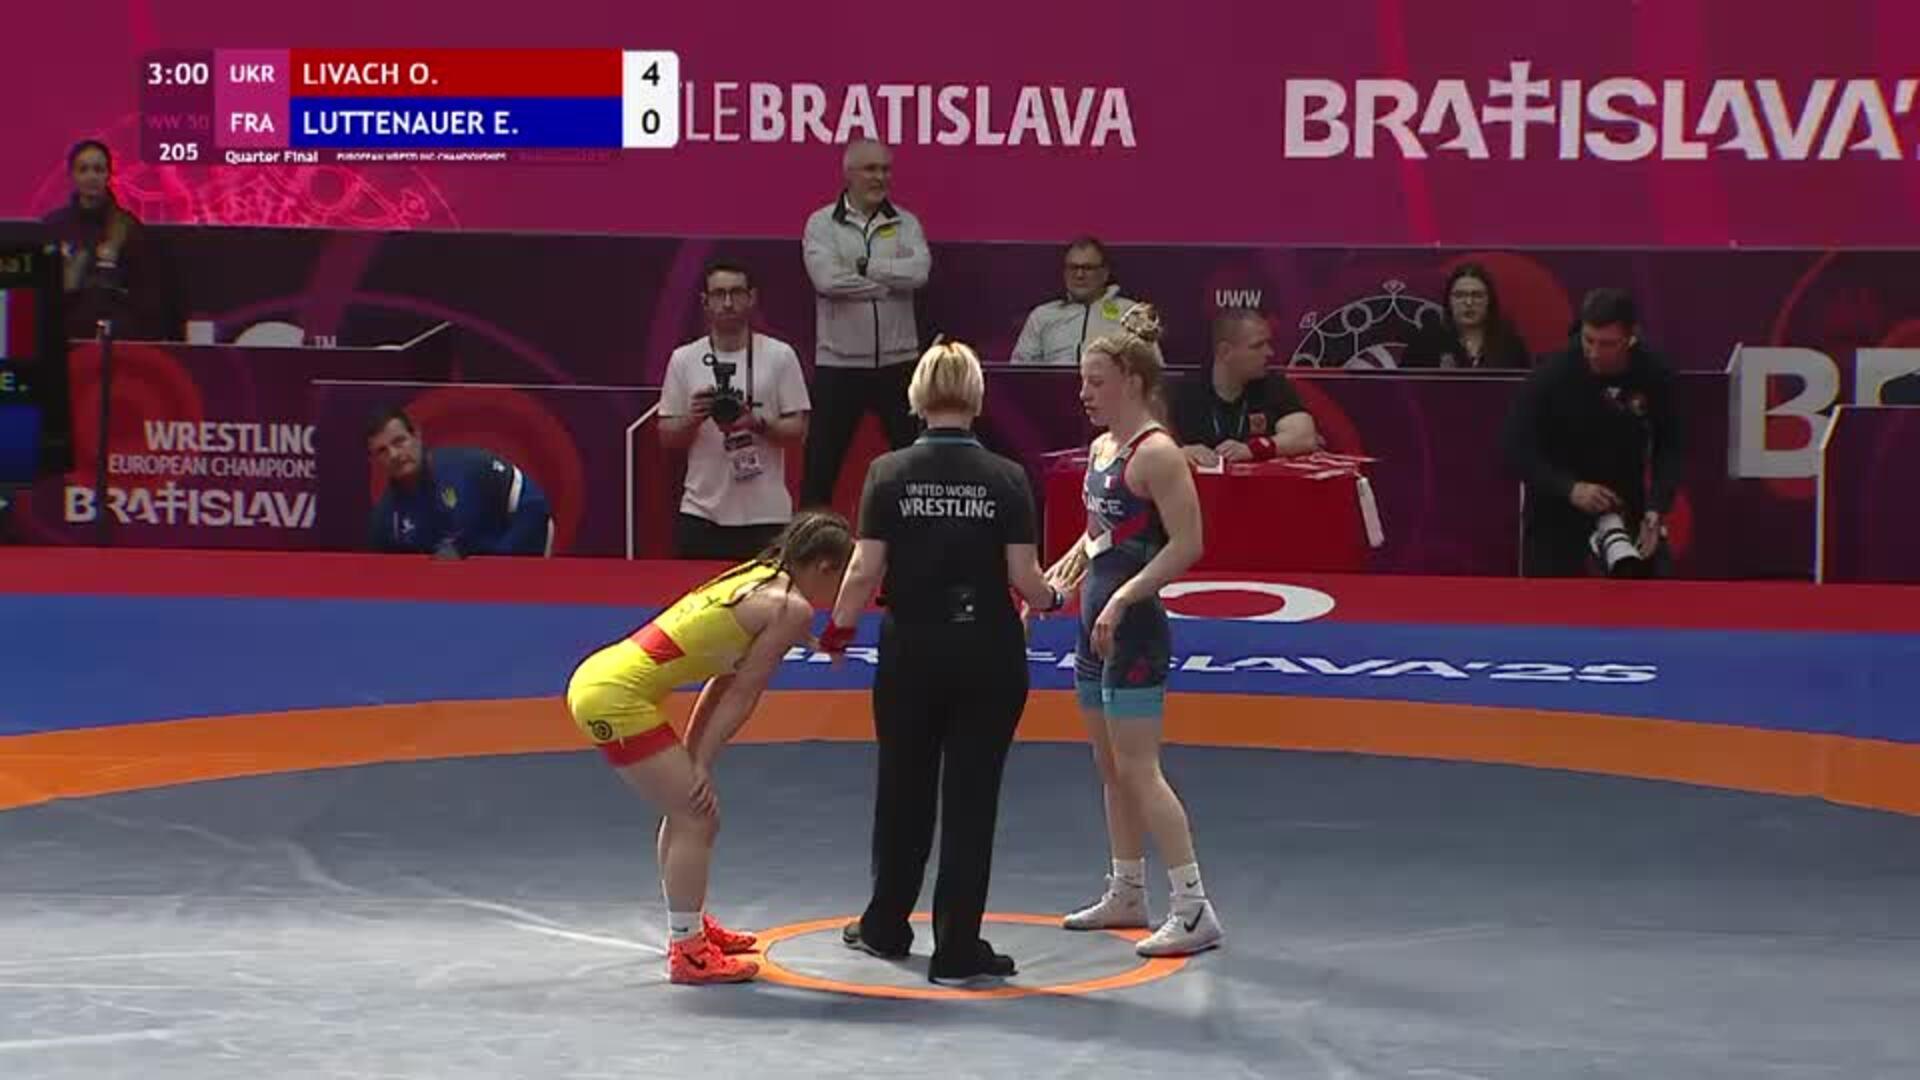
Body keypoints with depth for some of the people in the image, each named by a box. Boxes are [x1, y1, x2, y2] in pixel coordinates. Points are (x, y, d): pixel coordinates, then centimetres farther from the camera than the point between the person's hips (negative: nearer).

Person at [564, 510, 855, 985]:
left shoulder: (760, 580, 17)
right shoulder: (792, 608, -10)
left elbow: (723, 683, 16)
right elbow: (741, 694, -8)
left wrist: (692, 759, 15)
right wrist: (702, 763, -2)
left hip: (598, 677, 10)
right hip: (615, 696, -10)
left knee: (687, 808, 24)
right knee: (698, 818, -3)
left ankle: (690, 925, 41)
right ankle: (687, 952, 4)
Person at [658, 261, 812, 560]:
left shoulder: (780, 356, 1)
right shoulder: (683, 359, 5)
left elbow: (798, 431, 0)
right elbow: (667, 438, 7)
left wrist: (757, 423, -17)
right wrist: (693, 418, -13)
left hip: (766, 515, -1)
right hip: (701, 513, 1)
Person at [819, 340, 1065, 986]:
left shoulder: (888, 473, -5)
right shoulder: (1006, 478, -6)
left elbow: (865, 572, -8)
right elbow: (1024, 575, -8)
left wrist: (837, 629, 9)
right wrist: (1050, 600, 14)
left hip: (911, 652, 1)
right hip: (988, 654, -1)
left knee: (903, 793, 16)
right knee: (971, 800, 4)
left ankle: (886, 926, 32)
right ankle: (957, 951, 6)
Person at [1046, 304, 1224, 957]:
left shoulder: (1157, 453, -15)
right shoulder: (1101, 449, 12)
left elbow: (1187, 543, -20)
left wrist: (1125, 596, -23)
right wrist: (1066, 570, 8)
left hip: (1133, 628, -9)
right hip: (1098, 622, 10)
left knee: (1137, 768, -11)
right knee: (1111, 767, 16)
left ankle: (1194, 909, -9)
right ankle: (1127, 893, 27)